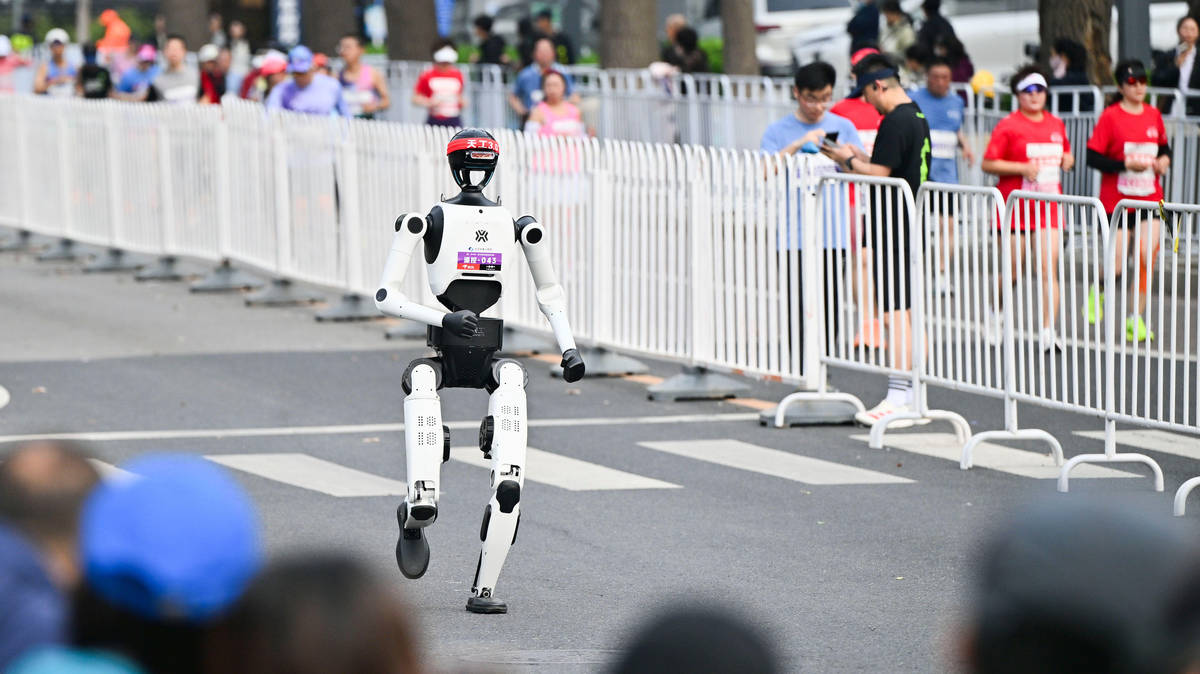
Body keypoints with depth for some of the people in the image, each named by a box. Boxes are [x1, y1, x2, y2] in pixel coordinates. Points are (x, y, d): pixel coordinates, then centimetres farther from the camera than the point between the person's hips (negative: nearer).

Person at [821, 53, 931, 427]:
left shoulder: (895, 122, -16)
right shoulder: (917, 118, 15)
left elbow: (879, 175, -20)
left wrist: (850, 161, -4)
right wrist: (861, 157, 17)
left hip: (891, 231, -10)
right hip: (910, 229, 10)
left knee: (895, 314, -9)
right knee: (903, 315, 12)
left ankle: (898, 399, -10)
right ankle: (910, 398, 15)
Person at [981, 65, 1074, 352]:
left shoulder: (1056, 125, 11)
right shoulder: (1008, 126, -5)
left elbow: (1065, 153, 27)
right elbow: (988, 164, -8)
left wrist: (1068, 160, 4)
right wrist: (1022, 168, -17)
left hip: (1048, 208, 3)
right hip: (1016, 207, -3)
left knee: (1049, 268, -8)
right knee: (1013, 270, 4)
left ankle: (1047, 331, -8)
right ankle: (997, 312, 33)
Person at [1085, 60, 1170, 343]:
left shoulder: (1153, 115, 6)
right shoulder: (1110, 117, -8)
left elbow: (1163, 146, 22)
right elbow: (1092, 157, -10)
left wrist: (1163, 160, 0)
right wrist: (1126, 164, -19)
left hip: (1150, 199, 3)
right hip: (1116, 200, -3)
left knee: (1147, 254, -11)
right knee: (1118, 264, -2)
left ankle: (1135, 319, 1)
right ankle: (1097, 291, 33)